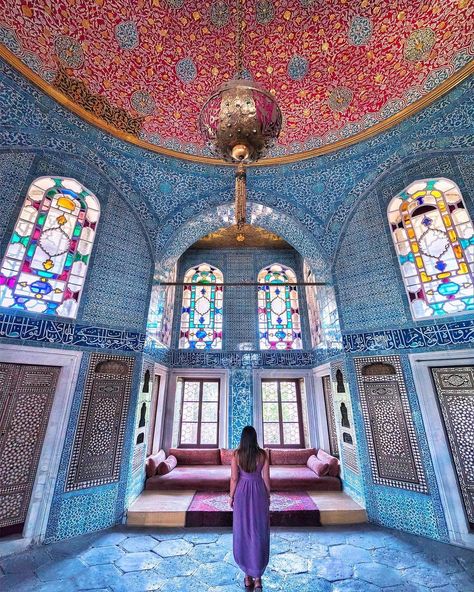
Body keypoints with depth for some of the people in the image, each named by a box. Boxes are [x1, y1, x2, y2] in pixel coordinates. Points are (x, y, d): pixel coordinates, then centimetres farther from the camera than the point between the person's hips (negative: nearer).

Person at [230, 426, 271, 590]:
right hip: (259, 493, 0)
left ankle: (248, 576, 27)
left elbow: (234, 478, -9)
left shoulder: (236, 454, -13)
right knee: (259, 533, 12)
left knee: (242, 532, 16)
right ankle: (257, 577, 18)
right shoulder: (263, 454, -12)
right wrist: (268, 496, 9)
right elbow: (266, 478, -5)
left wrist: (231, 496, 5)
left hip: (242, 494, 0)